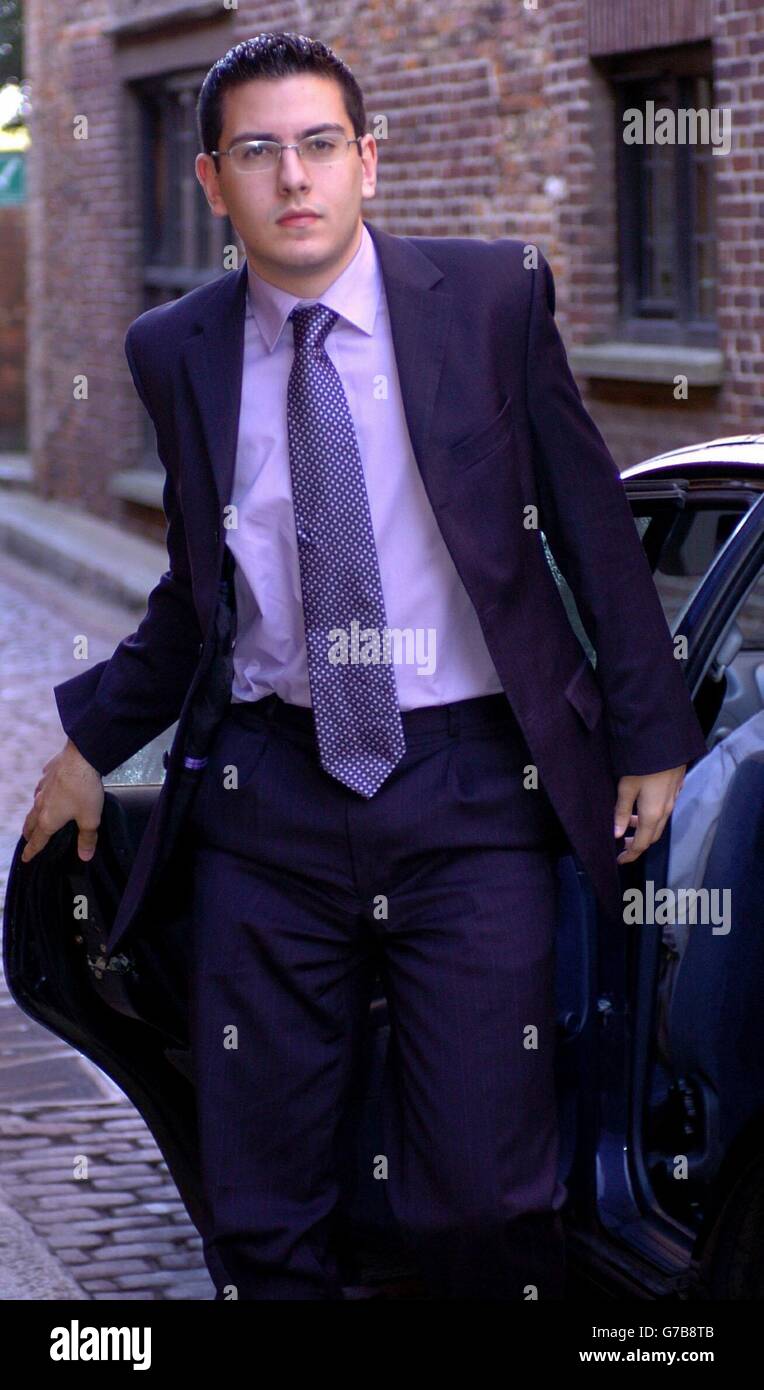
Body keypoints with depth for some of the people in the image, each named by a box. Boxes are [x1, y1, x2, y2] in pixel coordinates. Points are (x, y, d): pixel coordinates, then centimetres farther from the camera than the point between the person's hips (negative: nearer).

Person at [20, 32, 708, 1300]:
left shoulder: (493, 298, -1)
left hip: (470, 783, -2)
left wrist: (652, 736, 4)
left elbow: (591, 521, 5)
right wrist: (93, 742, 17)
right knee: (261, 1211, 5)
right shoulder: (177, 353, 5)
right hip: (272, 793, 2)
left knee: (483, 1198, -4)